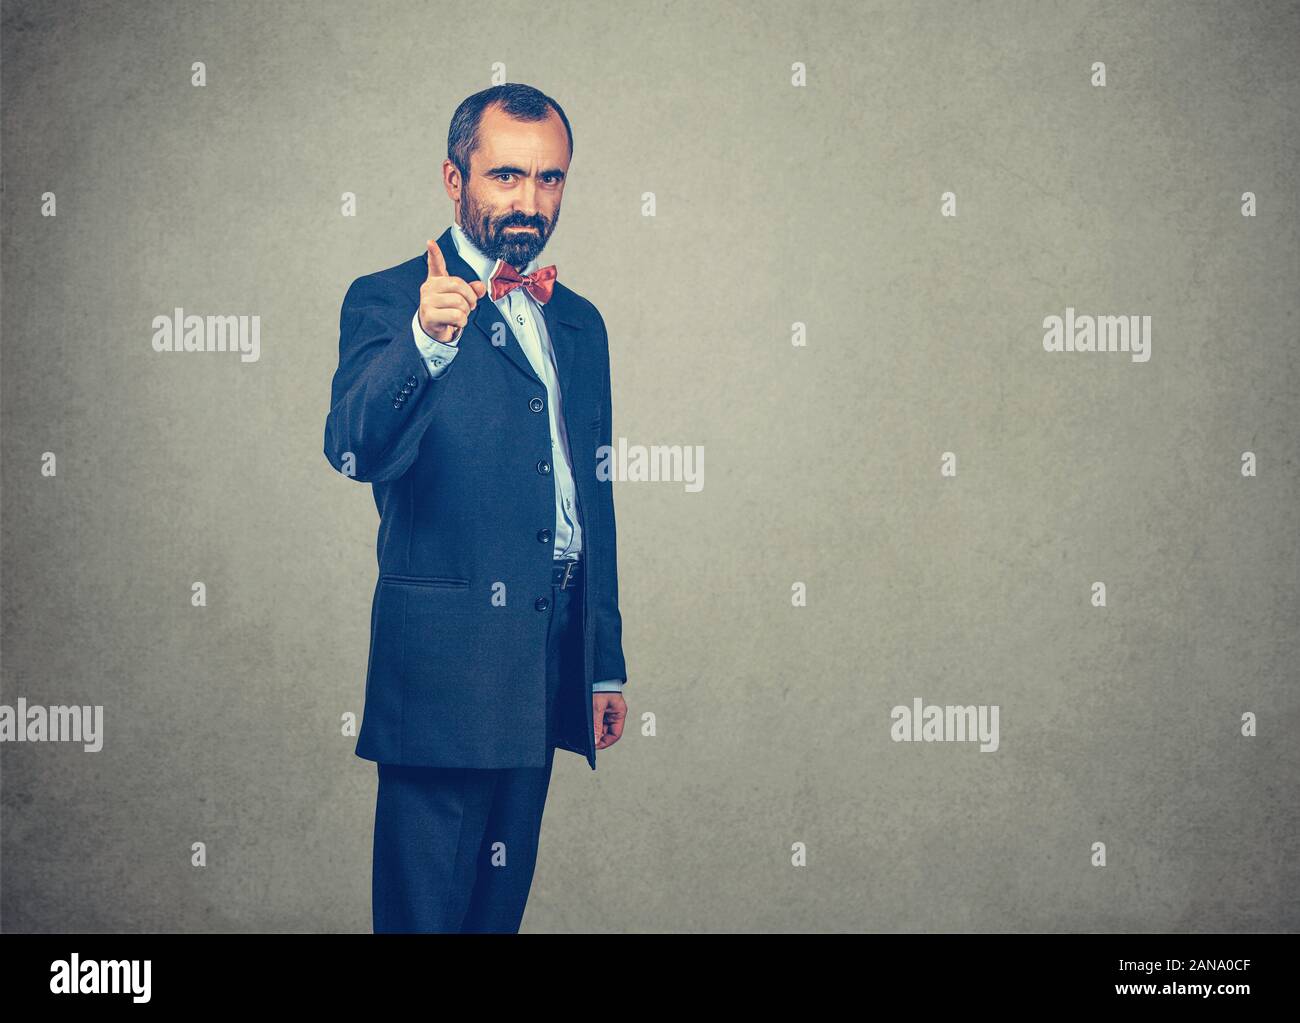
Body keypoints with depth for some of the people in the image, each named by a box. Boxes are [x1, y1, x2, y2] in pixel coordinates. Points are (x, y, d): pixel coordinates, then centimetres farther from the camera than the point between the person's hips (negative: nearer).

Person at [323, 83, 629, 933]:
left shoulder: (578, 322, 16)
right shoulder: (391, 302, -4)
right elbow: (355, 450, -21)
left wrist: (607, 665, 19)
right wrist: (423, 343, -40)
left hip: (550, 662, 6)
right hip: (445, 660, -6)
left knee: (503, 900, 13)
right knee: (425, 902, -2)